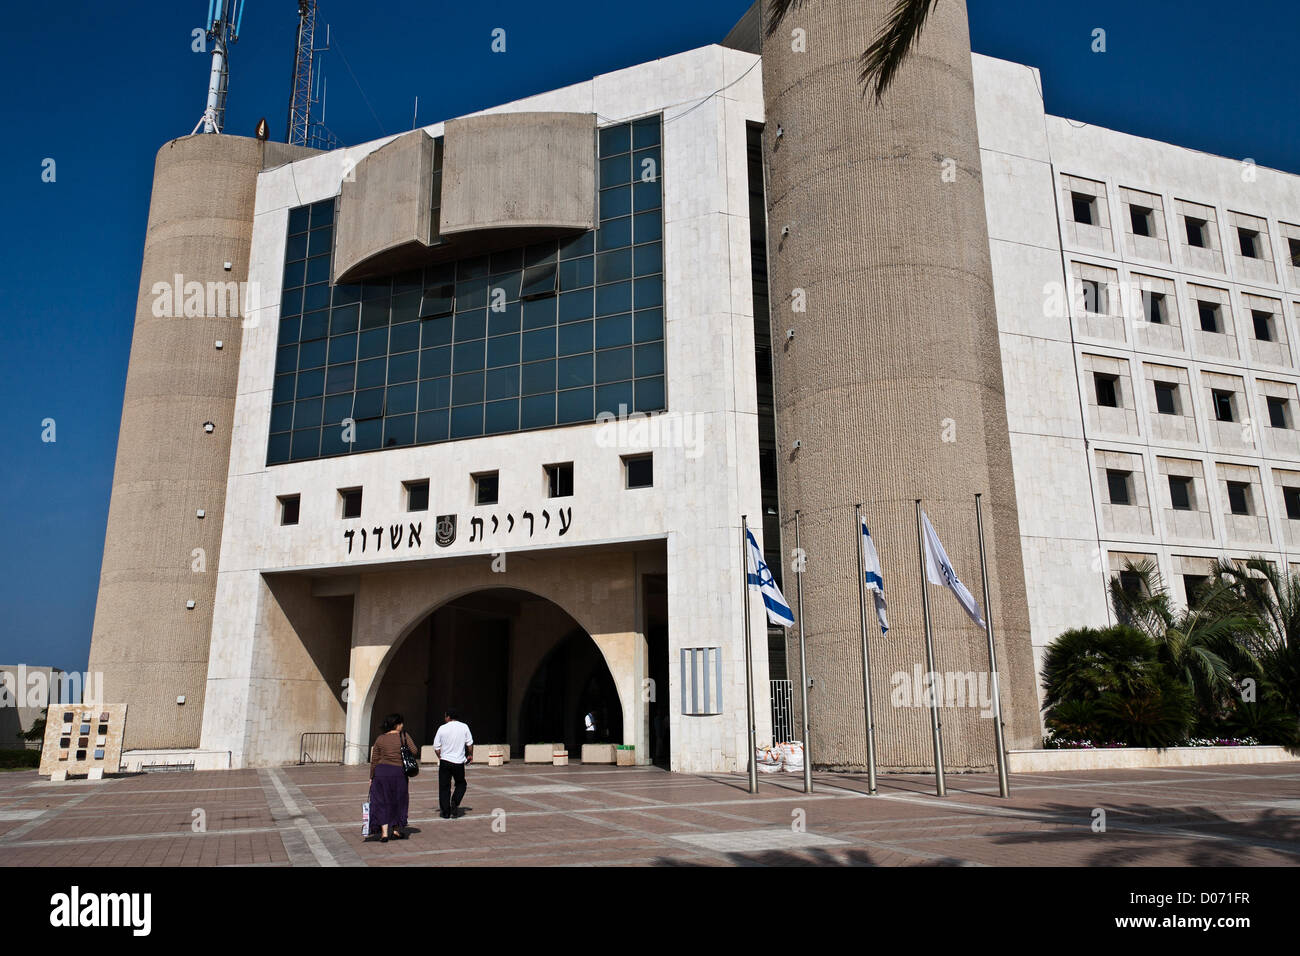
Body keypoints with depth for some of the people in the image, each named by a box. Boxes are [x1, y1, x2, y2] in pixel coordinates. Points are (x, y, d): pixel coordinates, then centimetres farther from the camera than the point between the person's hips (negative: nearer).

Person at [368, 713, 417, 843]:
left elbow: (374, 760, 4)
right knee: (399, 801, 16)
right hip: (399, 772, -1)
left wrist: (371, 777, 11)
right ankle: (397, 830, 22)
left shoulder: (380, 739, 3)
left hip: (382, 771, 1)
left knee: (382, 802, 7)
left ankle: (384, 833, 2)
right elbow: (414, 751, -5)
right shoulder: (404, 736, -3)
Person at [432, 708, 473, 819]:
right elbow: (470, 743, 3)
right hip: (459, 762, 0)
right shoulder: (464, 727, -2)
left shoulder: (442, 728, -4)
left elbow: (436, 746, 1)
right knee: (461, 784, 19)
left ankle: (445, 812, 9)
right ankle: (455, 802, -2)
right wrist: (470, 755, 19)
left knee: (444, 787, 8)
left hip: (445, 761, 0)